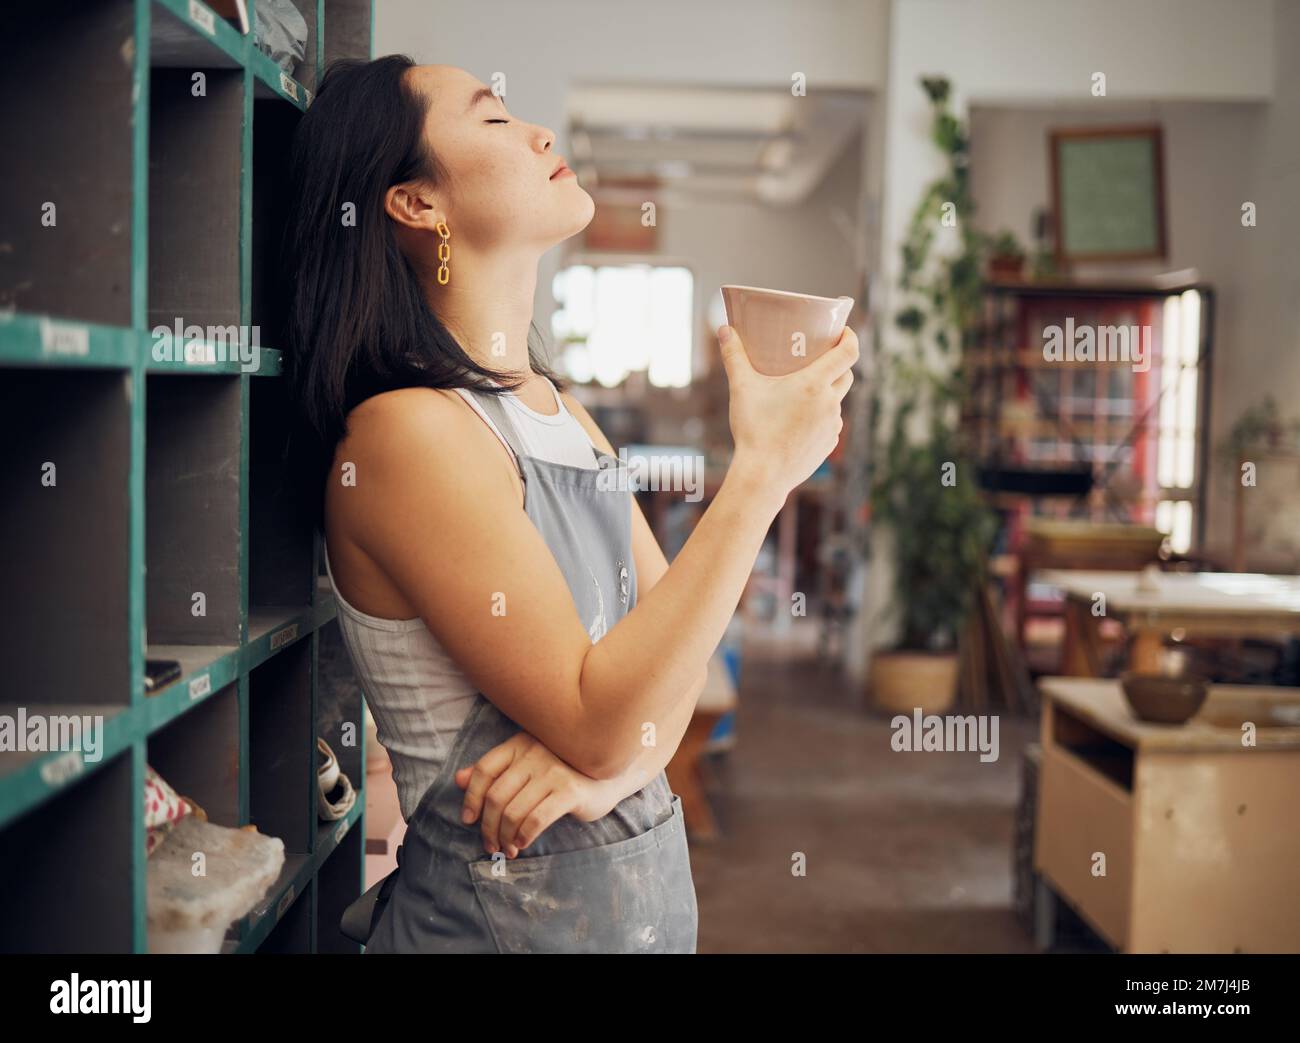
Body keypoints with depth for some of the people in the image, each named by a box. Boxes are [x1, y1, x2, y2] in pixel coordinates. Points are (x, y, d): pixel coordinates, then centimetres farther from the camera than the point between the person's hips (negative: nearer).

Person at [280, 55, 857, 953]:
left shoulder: (558, 408, 6)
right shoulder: (409, 430, -20)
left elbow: (676, 636, 3)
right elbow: (599, 727, -23)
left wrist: (614, 759, -18)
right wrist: (764, 470, -22)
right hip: (514, 910, -7)